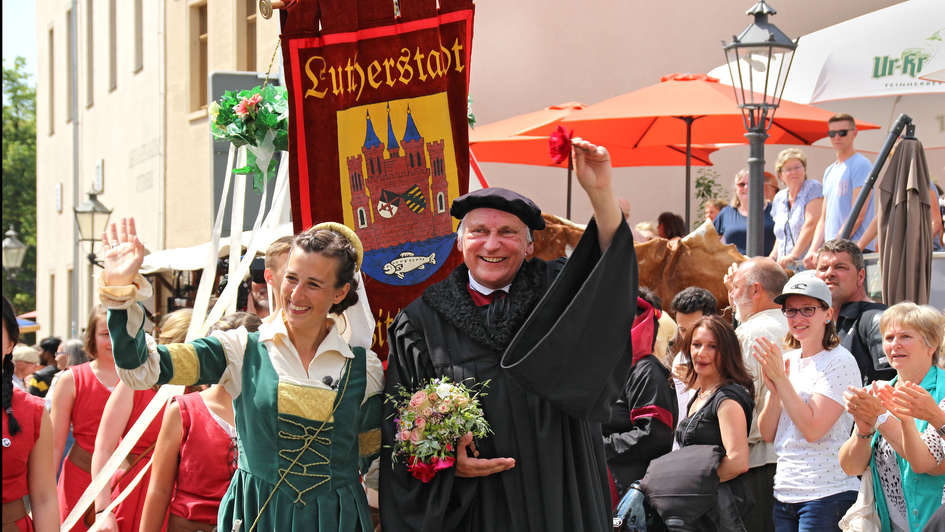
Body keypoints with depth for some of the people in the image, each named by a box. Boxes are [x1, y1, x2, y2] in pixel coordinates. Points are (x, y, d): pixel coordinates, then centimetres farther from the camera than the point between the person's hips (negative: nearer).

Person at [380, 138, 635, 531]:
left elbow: (611, 272, -16)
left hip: (554, 496, 1)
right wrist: (446, 461, -15)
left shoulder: (554, 290, 2)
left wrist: (600, 193, -30)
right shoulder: (424, 320, 0)